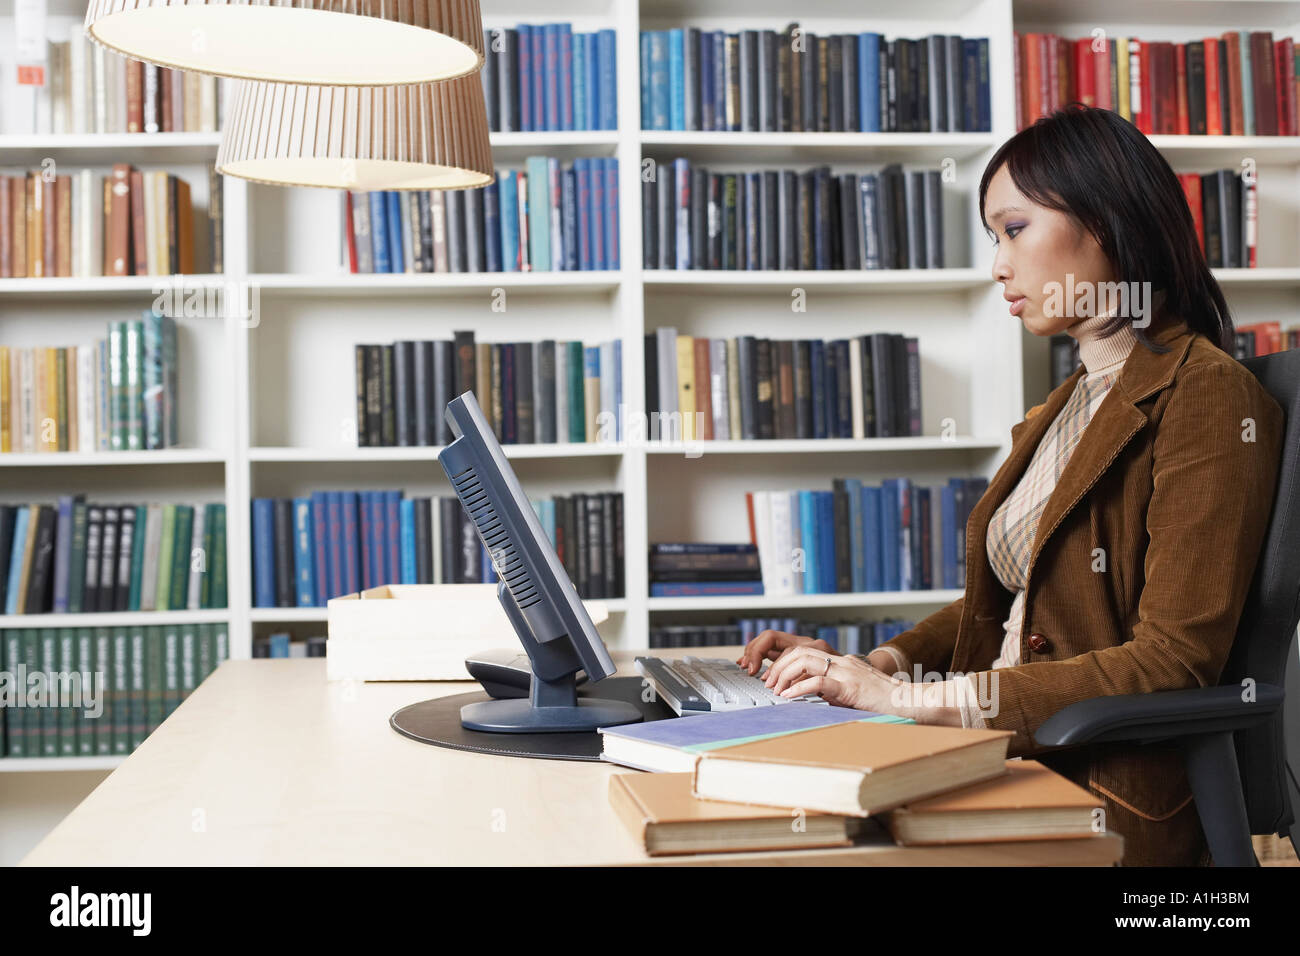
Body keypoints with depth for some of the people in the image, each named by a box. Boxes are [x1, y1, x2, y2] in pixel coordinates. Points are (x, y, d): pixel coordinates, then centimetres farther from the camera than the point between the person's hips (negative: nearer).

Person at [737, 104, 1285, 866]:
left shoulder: (1206, 396, -10)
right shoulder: (1069, 404, 18)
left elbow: (1174, 663, -18)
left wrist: (922, 698, -20)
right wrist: (877, 665, 3)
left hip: (1106, 803, -7)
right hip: (1005, 767, 8)